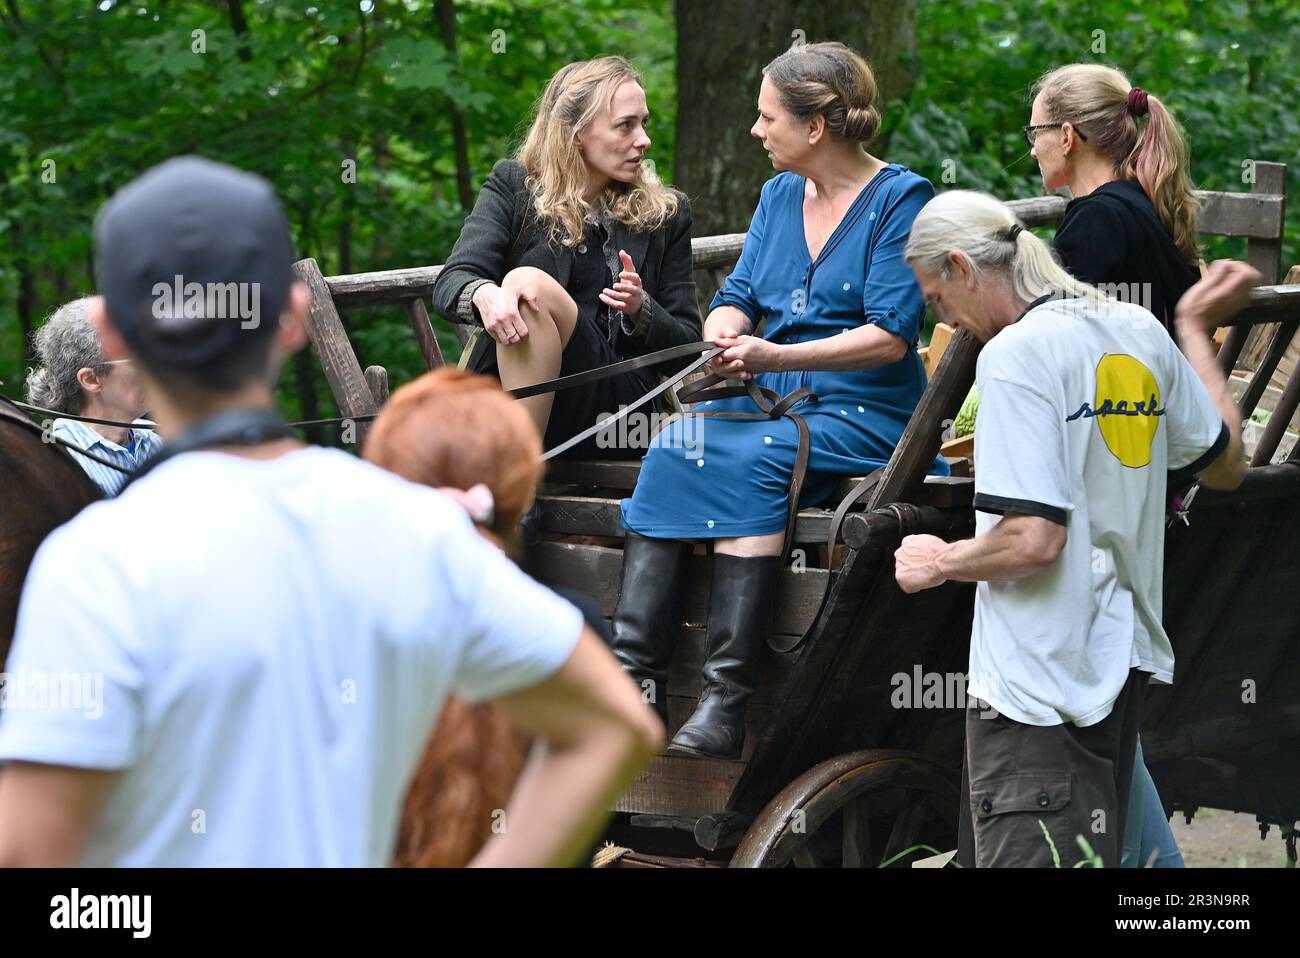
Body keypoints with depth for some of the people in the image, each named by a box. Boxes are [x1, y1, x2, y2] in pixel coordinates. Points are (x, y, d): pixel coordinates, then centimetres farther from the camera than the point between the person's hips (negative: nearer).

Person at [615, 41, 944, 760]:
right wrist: (723, 340, -12)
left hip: (865, 413, -6)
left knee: (748, 459, -33)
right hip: (770, 402, 6)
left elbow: (891, 336, -13)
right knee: (673, 449, -23)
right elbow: (739, 295, 13)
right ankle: (635, 676, -31)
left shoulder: (901, 199, -6)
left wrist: (776, 357, -23)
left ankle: (727, 701, -38)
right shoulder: (779, 195, 16)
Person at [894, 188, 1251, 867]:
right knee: (1089, 854, 16)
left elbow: (1032, 540, -24)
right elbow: (1225, 466, 23)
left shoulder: (1015, 352, -17)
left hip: (1038, 678, -9)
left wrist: (939, 562, -4)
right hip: (1118, 659, 9)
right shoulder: (1142, 334, 8)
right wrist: (1196, 330, 33)